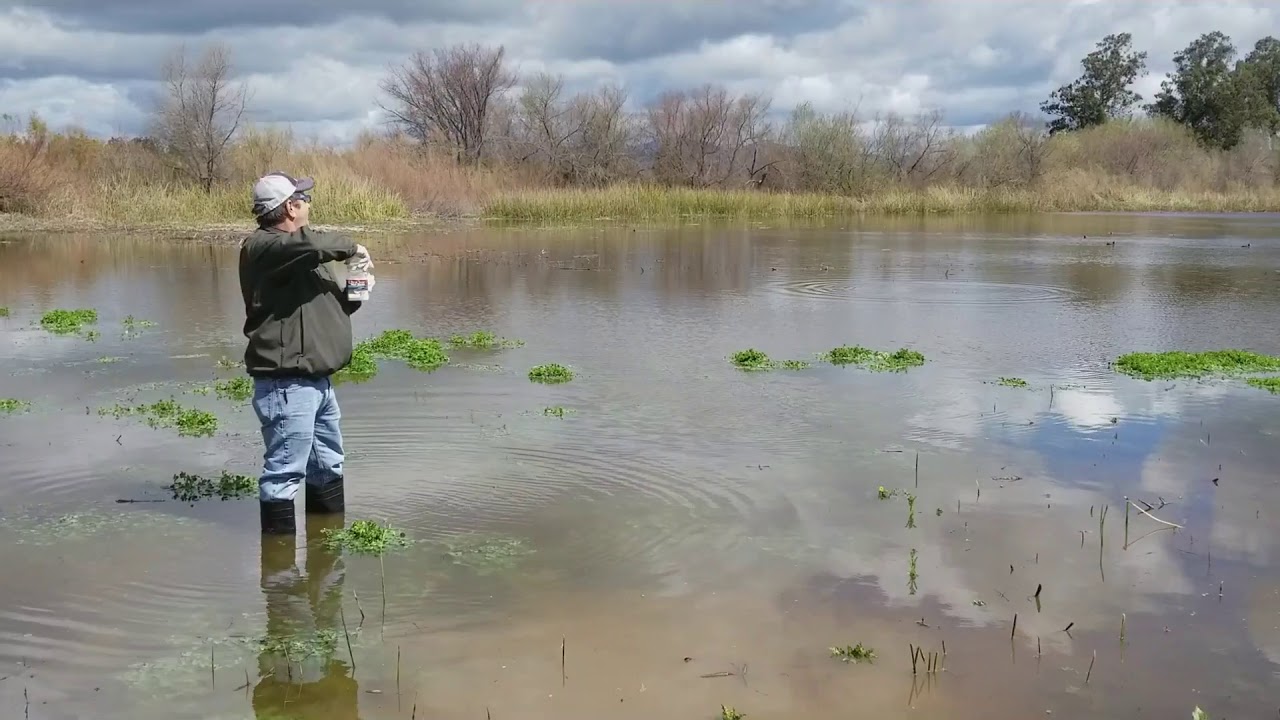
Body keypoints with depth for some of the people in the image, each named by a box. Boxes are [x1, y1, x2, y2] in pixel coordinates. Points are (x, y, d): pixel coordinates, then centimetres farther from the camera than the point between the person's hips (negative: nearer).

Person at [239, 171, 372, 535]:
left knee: (328, 465, 21)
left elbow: (326, 306, 25)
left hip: (316, 379, 11)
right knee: (284, 471, -6)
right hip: (286, 383, -11)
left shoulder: (304, 255, 19)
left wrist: (352, 295, 4)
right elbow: (309, 243, -34)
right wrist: (350, 247, -16)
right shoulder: (262, 246, -13)